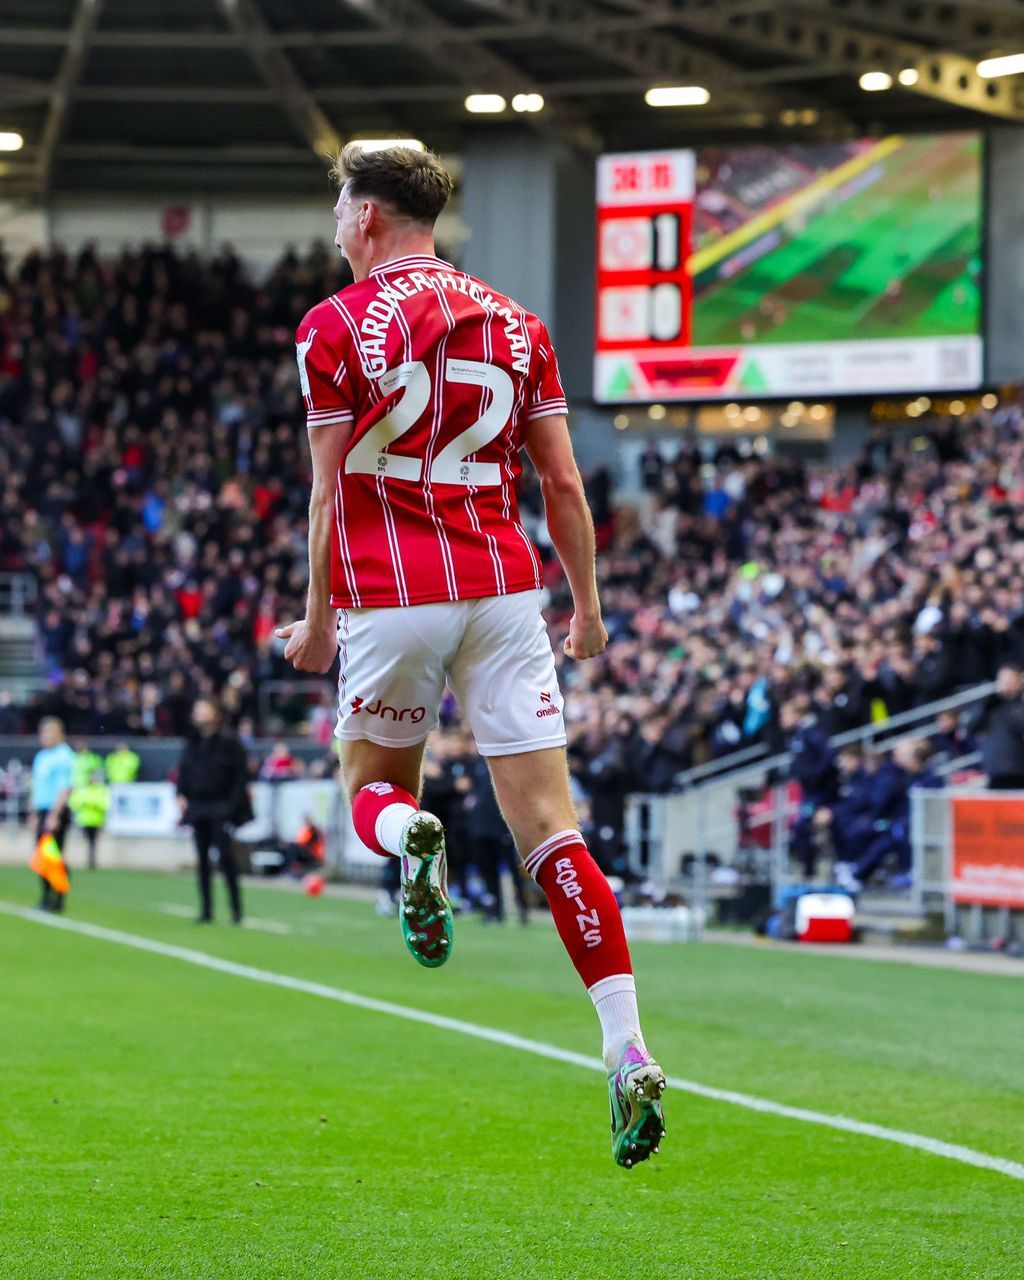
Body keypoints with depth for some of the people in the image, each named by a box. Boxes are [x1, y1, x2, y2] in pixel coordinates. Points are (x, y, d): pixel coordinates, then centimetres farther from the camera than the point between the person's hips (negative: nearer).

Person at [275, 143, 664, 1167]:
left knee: (373, 789, 19)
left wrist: (317, 619, 9)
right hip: (503, 584, 3)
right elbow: (563, 483, 9)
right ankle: (628, 1052, -14)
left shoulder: (334, 326, 0)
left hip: (391, 593, -3)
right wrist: (588, 604, 18)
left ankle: (408, 838, -20)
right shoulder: (514, 323, 11)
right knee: (548, 825, 0)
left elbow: (332, 492, -1)